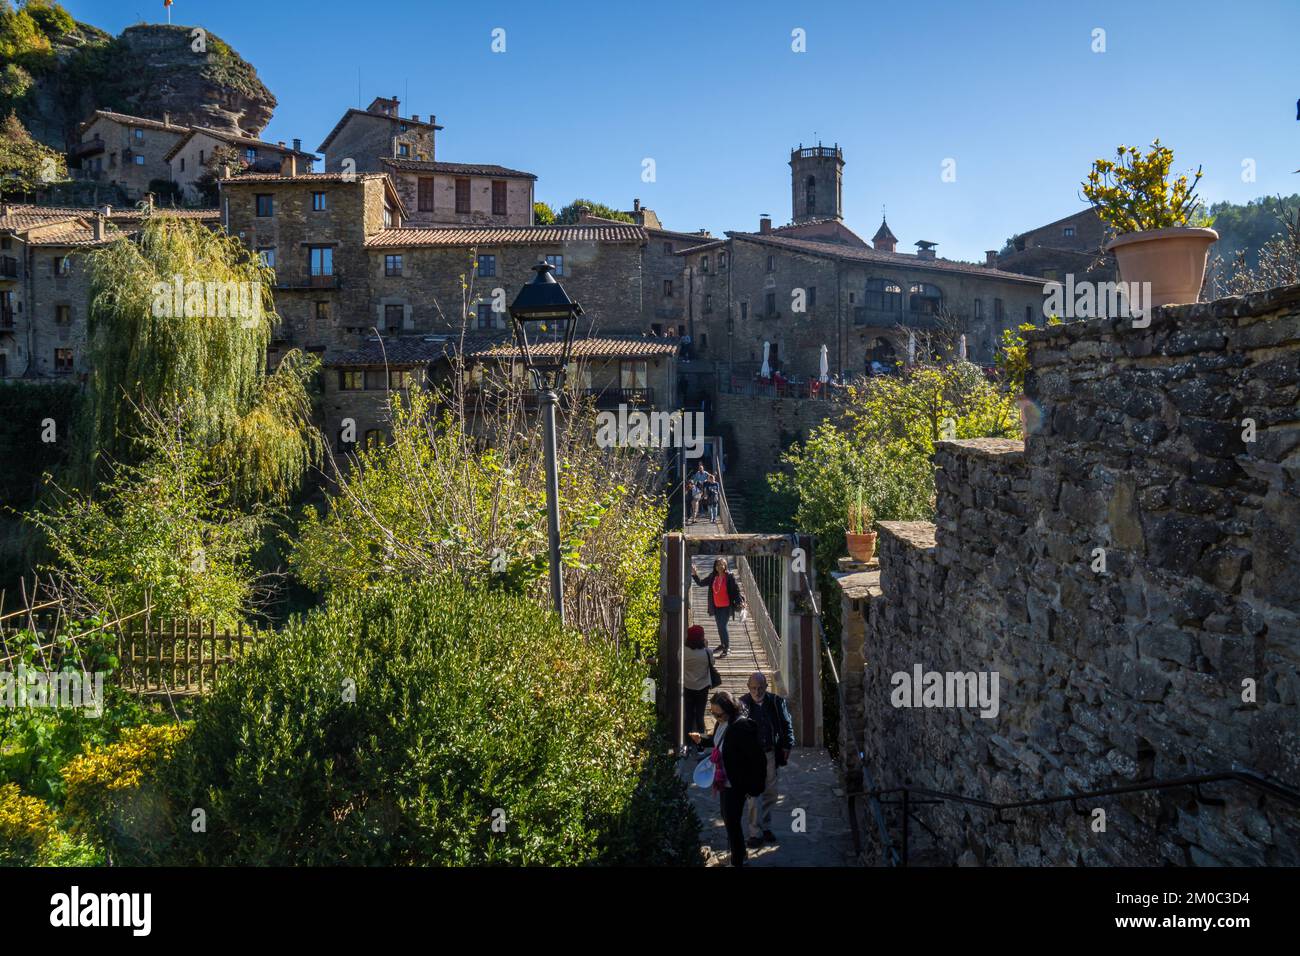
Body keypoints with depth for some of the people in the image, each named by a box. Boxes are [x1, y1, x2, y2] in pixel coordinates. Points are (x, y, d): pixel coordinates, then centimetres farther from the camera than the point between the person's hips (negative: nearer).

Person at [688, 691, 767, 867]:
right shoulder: (722, 723, -2)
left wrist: (753, 785, -19)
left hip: (736, 784, -9)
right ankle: (740, 851, 44)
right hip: (724, 780, 9)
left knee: (732, 822, 0)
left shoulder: (742, 727, -29)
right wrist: (702, 739, 4)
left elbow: (756, 757, -25)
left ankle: (737, 860, 16)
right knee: (727, 818, 23)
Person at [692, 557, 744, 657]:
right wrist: (694, 575, 0)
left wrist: (740, 602, -23)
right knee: (719, 626, 18)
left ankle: (727, 648, 1)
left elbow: (736, 590, -12)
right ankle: (723, 644, 37)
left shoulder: (730, 577, -13)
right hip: (716, 607, 6)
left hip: (726, 606, -6)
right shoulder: (712, 577, 1)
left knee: (723, 626, -11)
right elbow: (701, 583, 11)